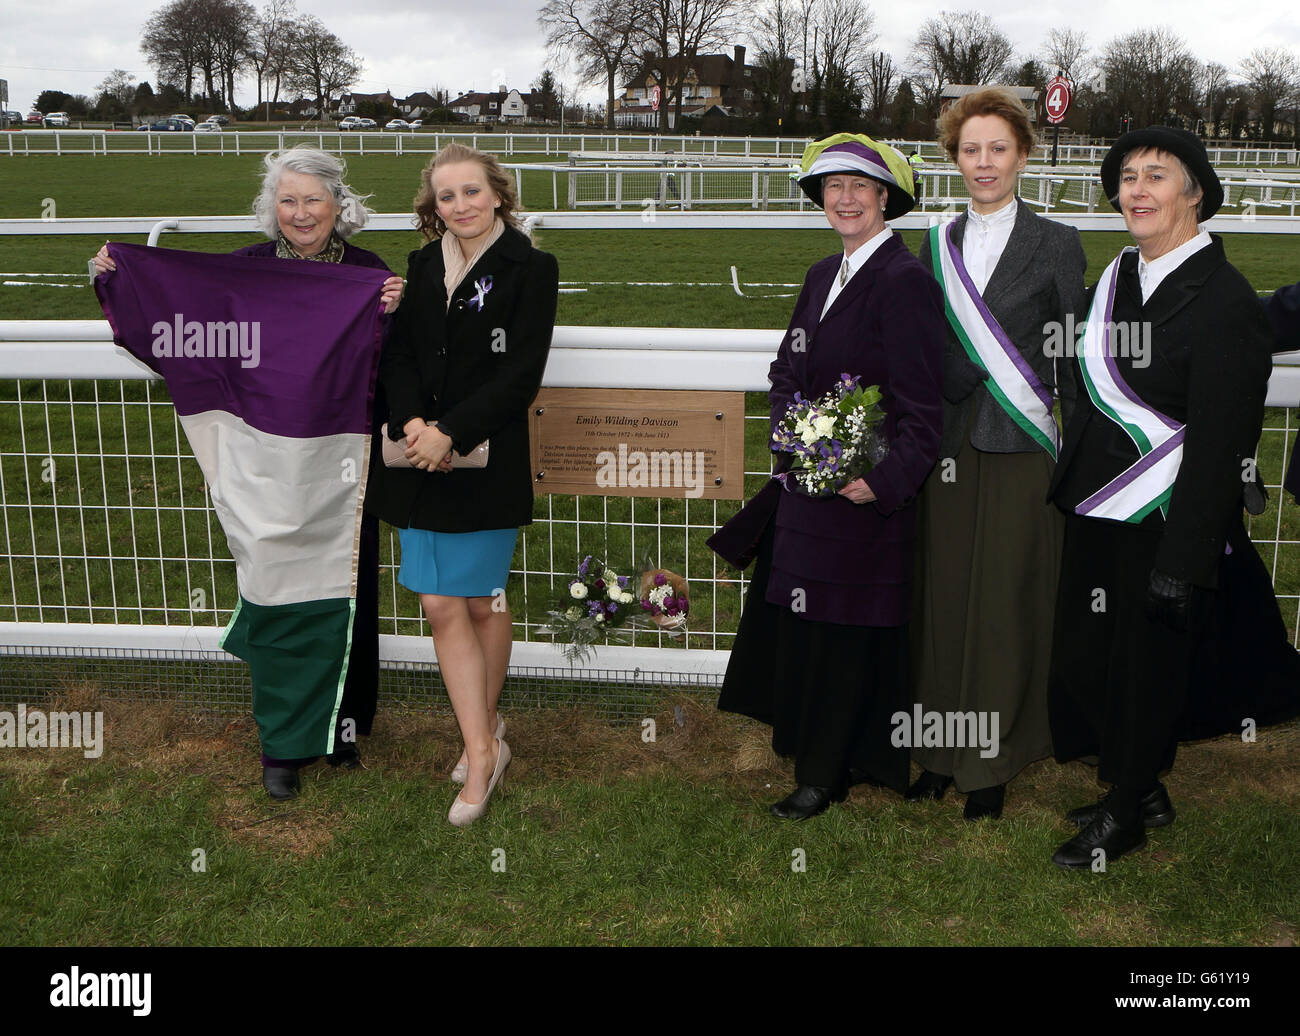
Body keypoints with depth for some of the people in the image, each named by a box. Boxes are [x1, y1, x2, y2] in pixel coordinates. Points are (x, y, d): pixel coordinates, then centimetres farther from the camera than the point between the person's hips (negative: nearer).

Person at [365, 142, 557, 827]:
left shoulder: (530, 268, -3)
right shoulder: (424, 265, 12)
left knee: (482, 602, 7)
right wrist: (411, 420, -12)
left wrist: (450, 432, -18)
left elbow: (521, 374, -10)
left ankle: (483, 733, 26)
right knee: (441, 607, 0)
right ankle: (484, 747, 10)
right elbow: (398, 354, 8)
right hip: (420, 459, 4)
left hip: (487, 458, -4)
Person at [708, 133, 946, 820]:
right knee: (799, 625, 13)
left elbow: (921, 407, -16)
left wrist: (884, 481, -25)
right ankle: (820, 756, 30)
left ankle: (824, 775, 19)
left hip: (866, 493, -8)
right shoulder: (823, 276, 13)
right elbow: (788, 370, 15)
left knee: (843, 629, 3)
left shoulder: (905, 281, -13)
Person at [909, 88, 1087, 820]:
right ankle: (942, 751, 21)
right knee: (945, 595, 7)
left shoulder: (1056, 245, 0)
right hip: (949, 448, 3)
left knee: (1003, 601, 2)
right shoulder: (938, 246, 11)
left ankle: (992, 763, 16)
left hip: (1020, 451, -3)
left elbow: (1072, 357, -1)